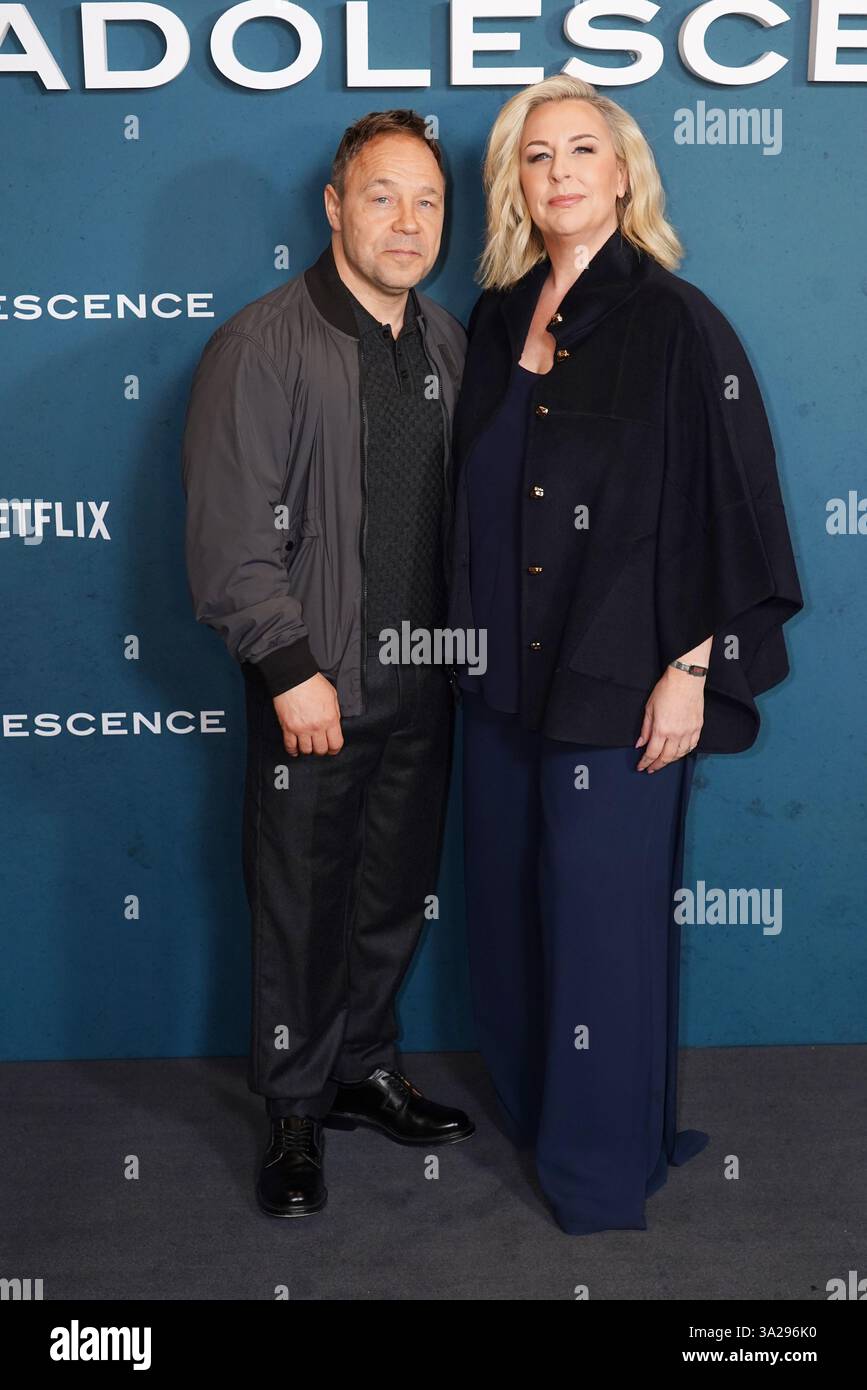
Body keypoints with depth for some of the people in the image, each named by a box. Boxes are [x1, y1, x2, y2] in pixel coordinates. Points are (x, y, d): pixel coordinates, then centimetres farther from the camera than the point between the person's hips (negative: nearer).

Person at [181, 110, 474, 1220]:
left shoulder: (446, 345, 10)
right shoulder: (261, 346, -9)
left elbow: (463, 509, 13)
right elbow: (228, 538, -14)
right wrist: (291, 669, -16)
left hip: (423, 686, 6)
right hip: (315, 689, -5)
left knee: (396, 895, 16)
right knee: (300, 909, 6)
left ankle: (367, 1072, 36)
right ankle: (295, 1114, 24)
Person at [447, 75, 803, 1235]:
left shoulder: (676, 322, -8)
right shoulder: (496, 320, 9)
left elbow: (727, 507, -11)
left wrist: (690, 672, -14)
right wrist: (469, 638, 12)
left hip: (617, 680, -6)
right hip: (504, 668, 6)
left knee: (603, 912, 2)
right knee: (510, 900, 14)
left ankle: (606, 1161, 20)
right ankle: (529, 1099, 36)